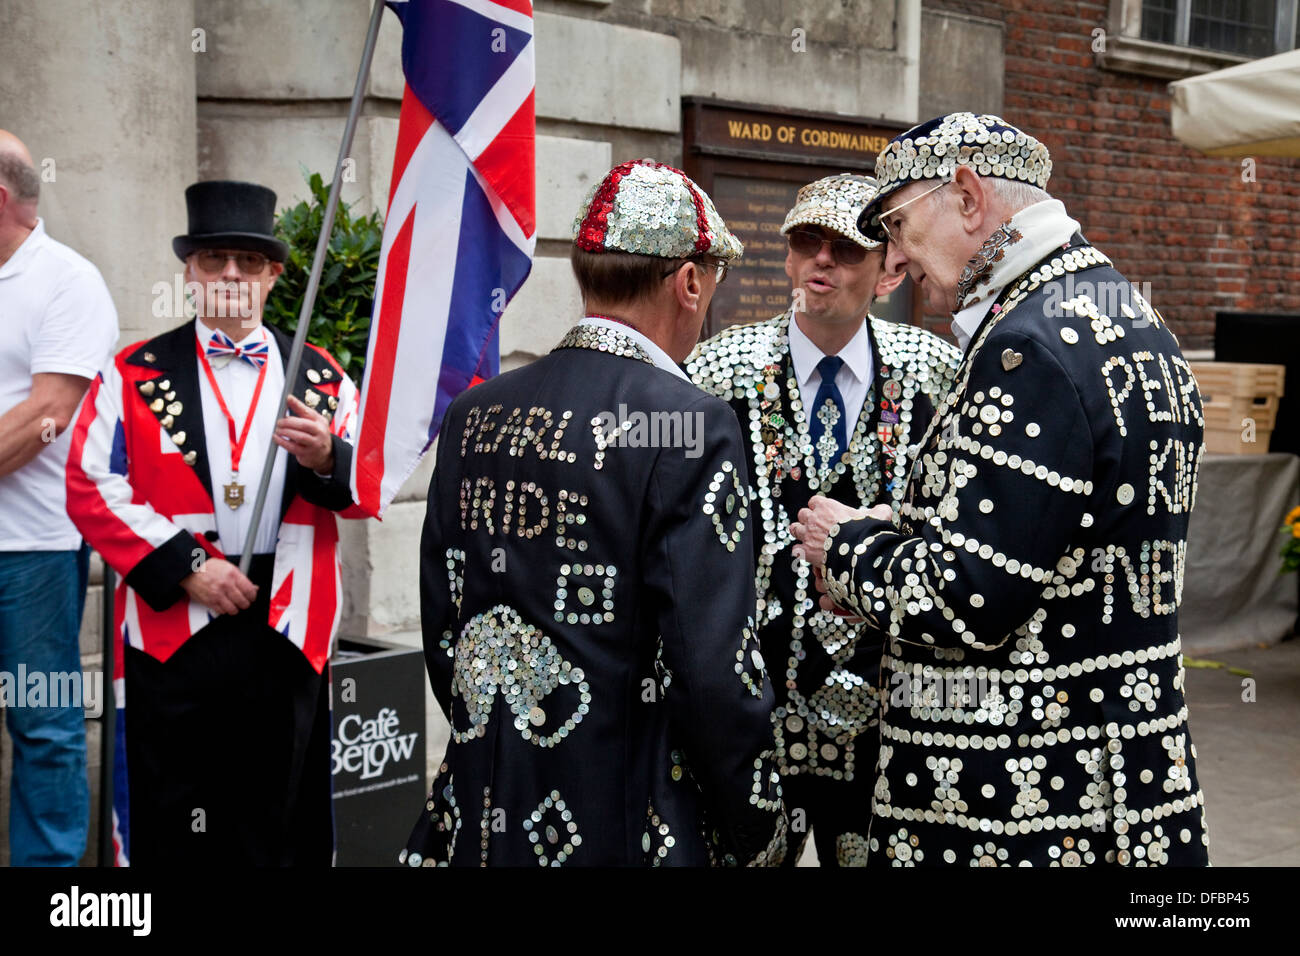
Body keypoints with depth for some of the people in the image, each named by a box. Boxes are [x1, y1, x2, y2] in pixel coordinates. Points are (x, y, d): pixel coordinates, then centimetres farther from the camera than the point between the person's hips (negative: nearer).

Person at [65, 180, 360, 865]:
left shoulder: (321, 377, 11)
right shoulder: (134, 375, 6)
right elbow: (92, 489, -3)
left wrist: (326, 460, -16)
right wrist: (185, 567, -13)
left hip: (288, 630, 2)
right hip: (172, 627, -1)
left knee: (281, 820, 8)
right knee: (173, 824, 4)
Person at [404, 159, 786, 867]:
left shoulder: (473, 416, 2)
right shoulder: (690, 425, -16)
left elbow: (441, 635, 9)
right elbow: (716, 673, -19)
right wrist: (757, 835, -5)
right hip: (630, 833, -6)